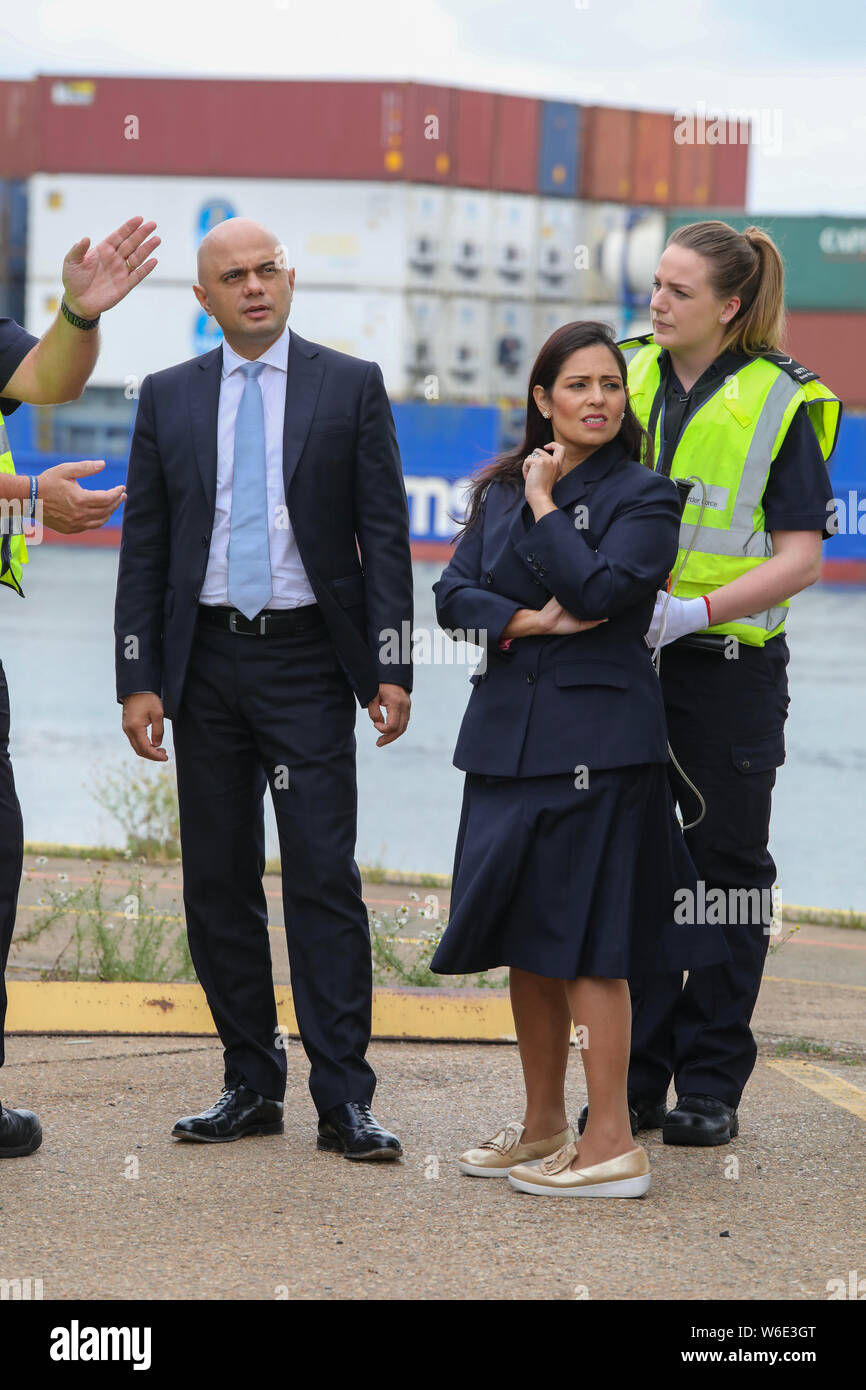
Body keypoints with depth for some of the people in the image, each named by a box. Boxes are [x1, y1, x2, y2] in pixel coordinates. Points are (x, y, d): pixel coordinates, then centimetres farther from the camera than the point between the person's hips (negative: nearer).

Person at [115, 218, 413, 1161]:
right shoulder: (168, 398, 9)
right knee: (218, 880, 6)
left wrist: (391, 669, -7)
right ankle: (251, 1084, 16)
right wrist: (137, 679, 0)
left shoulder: (350, 386, 3)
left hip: (307, 661, -3)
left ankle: (342, 1099, -5)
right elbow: (143, 548, 8)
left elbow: (384, 535, 1)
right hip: (206, 662, 3)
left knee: (323, 877, -7)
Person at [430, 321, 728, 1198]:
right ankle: (543, 1128, 23)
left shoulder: (643, 497, -4)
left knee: (582, 943, -8)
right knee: (524, 942, 11)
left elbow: (597, 587, -19)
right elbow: (453, 593, 6)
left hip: (595, 737, -6)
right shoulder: (501, 490, 13)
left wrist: (545, 504, -8)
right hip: (507, 731, 6)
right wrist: (524, 621, -11)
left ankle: (612, 1147, -4)